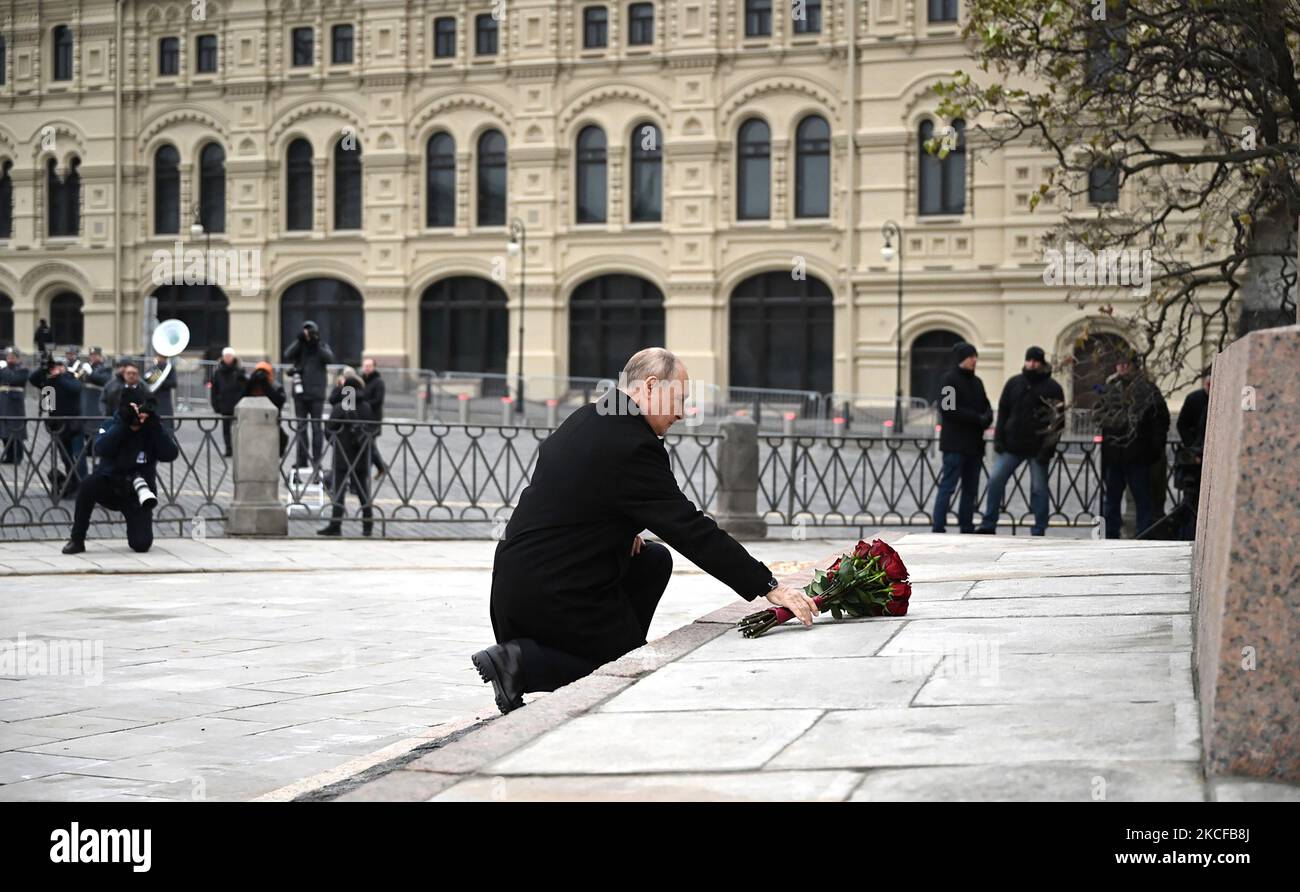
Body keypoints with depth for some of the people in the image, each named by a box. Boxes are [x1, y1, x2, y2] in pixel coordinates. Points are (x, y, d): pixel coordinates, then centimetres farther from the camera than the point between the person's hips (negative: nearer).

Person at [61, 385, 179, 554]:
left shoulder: (153, 430, -6)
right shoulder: (111, 425, -6)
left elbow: (170, 455, -22)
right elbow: (101, 450, -26)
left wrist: (155, 424, -28)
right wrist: (123, 423, -33)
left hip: (137, 494, 0)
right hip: (109, 486, 0)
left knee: (142, 544, -18)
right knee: (91, 484, -35)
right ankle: (77, 540, -17)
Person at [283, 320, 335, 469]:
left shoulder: (322, 346, 5)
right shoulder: (298, 346, 8)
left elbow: (329, 358, -13)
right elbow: (287, 356, -9)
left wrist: (317, 344, -21)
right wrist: (299, 341, -16)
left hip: (316, 394, -2)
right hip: (300, 393, 2)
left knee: (316, 427, -2)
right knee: (301, 427, 5)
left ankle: (316, 460, 0)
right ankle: (301, 461, 9)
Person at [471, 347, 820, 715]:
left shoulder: (584, 419, 9)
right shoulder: (634, 446, -20)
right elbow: (691, 530, -21)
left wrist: (620, 530, 9)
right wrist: (769, 588, -18)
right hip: (553, 595, -9)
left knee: (655, 561, 19)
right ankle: (522, 661, -7)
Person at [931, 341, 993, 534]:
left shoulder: (976, 381, 16)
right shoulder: (949, 379, -7)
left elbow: (986, 407, 16)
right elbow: (948, 409, -16)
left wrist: (986, 418, -8)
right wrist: (977, 419, -16)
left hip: (974, 444, 8)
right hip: (955, 444, -8)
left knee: (971, 489, 9)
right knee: (947, 486, -9)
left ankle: (967, 529, 15)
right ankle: (938, 529, -8)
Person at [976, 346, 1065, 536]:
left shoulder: (1052, 388, -2)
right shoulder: (1013, 384, 9)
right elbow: (1003, 411, 11)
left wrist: (1048, 447, -13)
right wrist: (999, 439, 0)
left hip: (1037, 448, -3)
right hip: (1012, 445, 3)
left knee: (1038, 489, 2)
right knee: (995, 481, -2)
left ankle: (1039, 531, 9)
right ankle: (988, 525, 7)